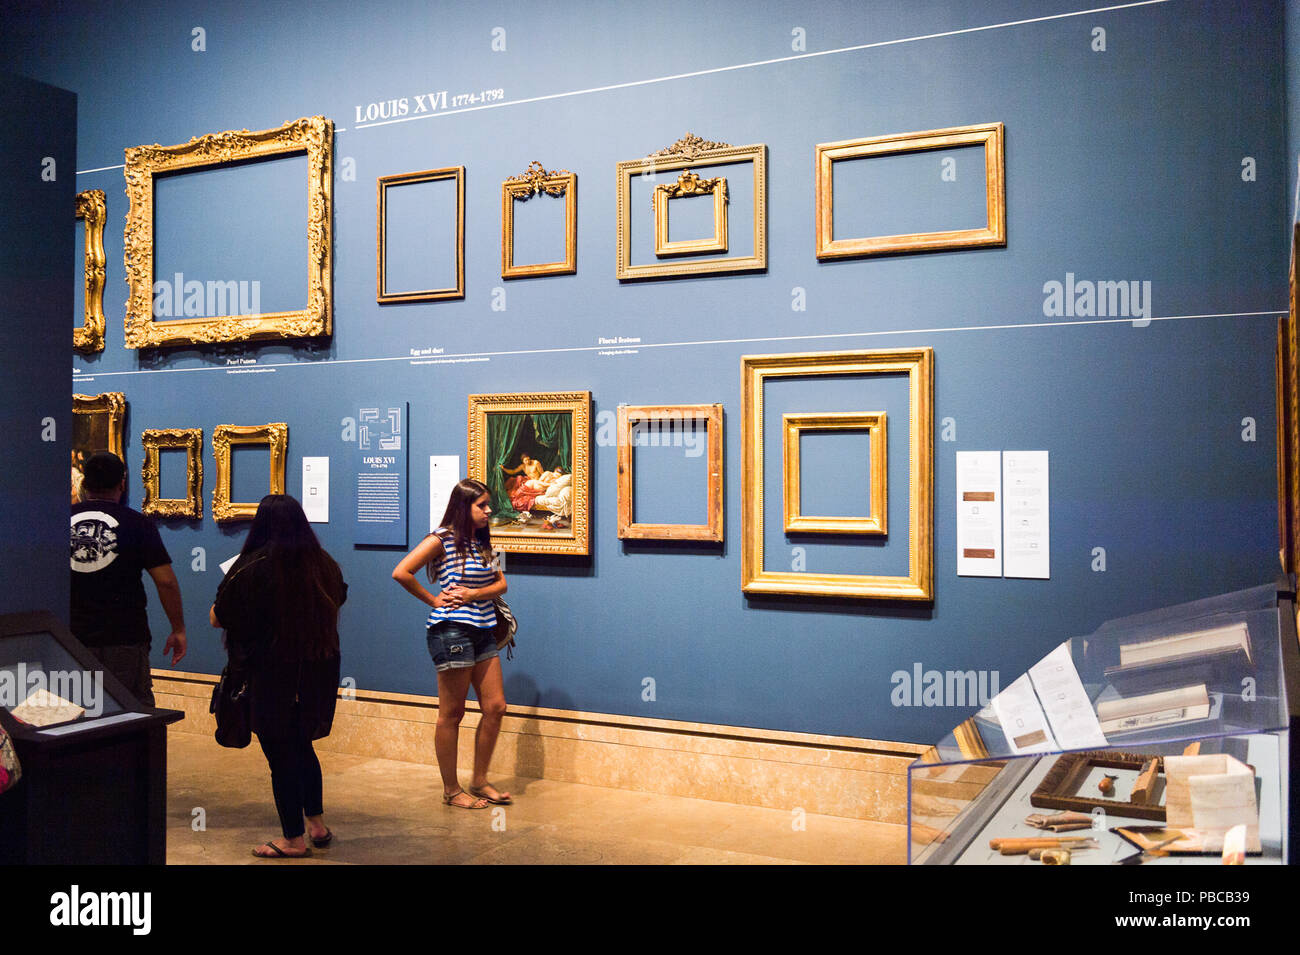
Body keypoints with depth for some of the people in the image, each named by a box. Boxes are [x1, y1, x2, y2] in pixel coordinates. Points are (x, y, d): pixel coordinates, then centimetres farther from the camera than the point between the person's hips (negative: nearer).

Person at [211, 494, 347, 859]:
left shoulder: (253, 569, -17)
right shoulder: (325, 565, -1)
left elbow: (217, 618, -9)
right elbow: (337, 601, 18)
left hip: (272, 676, -5)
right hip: (320, 673, 5)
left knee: (281, 755, 6)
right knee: (302, 747, 22)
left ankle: (294, 840, 16)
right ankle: (317, 825, 28)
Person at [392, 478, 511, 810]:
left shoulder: (481, 542, 13)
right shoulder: (443, 539, -8)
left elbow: (501, 583, 10)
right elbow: (401, 573, -16)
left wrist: (473, 593, -8)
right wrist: (433, 600, -8)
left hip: (483, 630, 8)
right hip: (452, 630, -8)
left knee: (495, 707, 7)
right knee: (451, 714, 2)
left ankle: (479, 780, 21)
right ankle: (451, 790, 14)